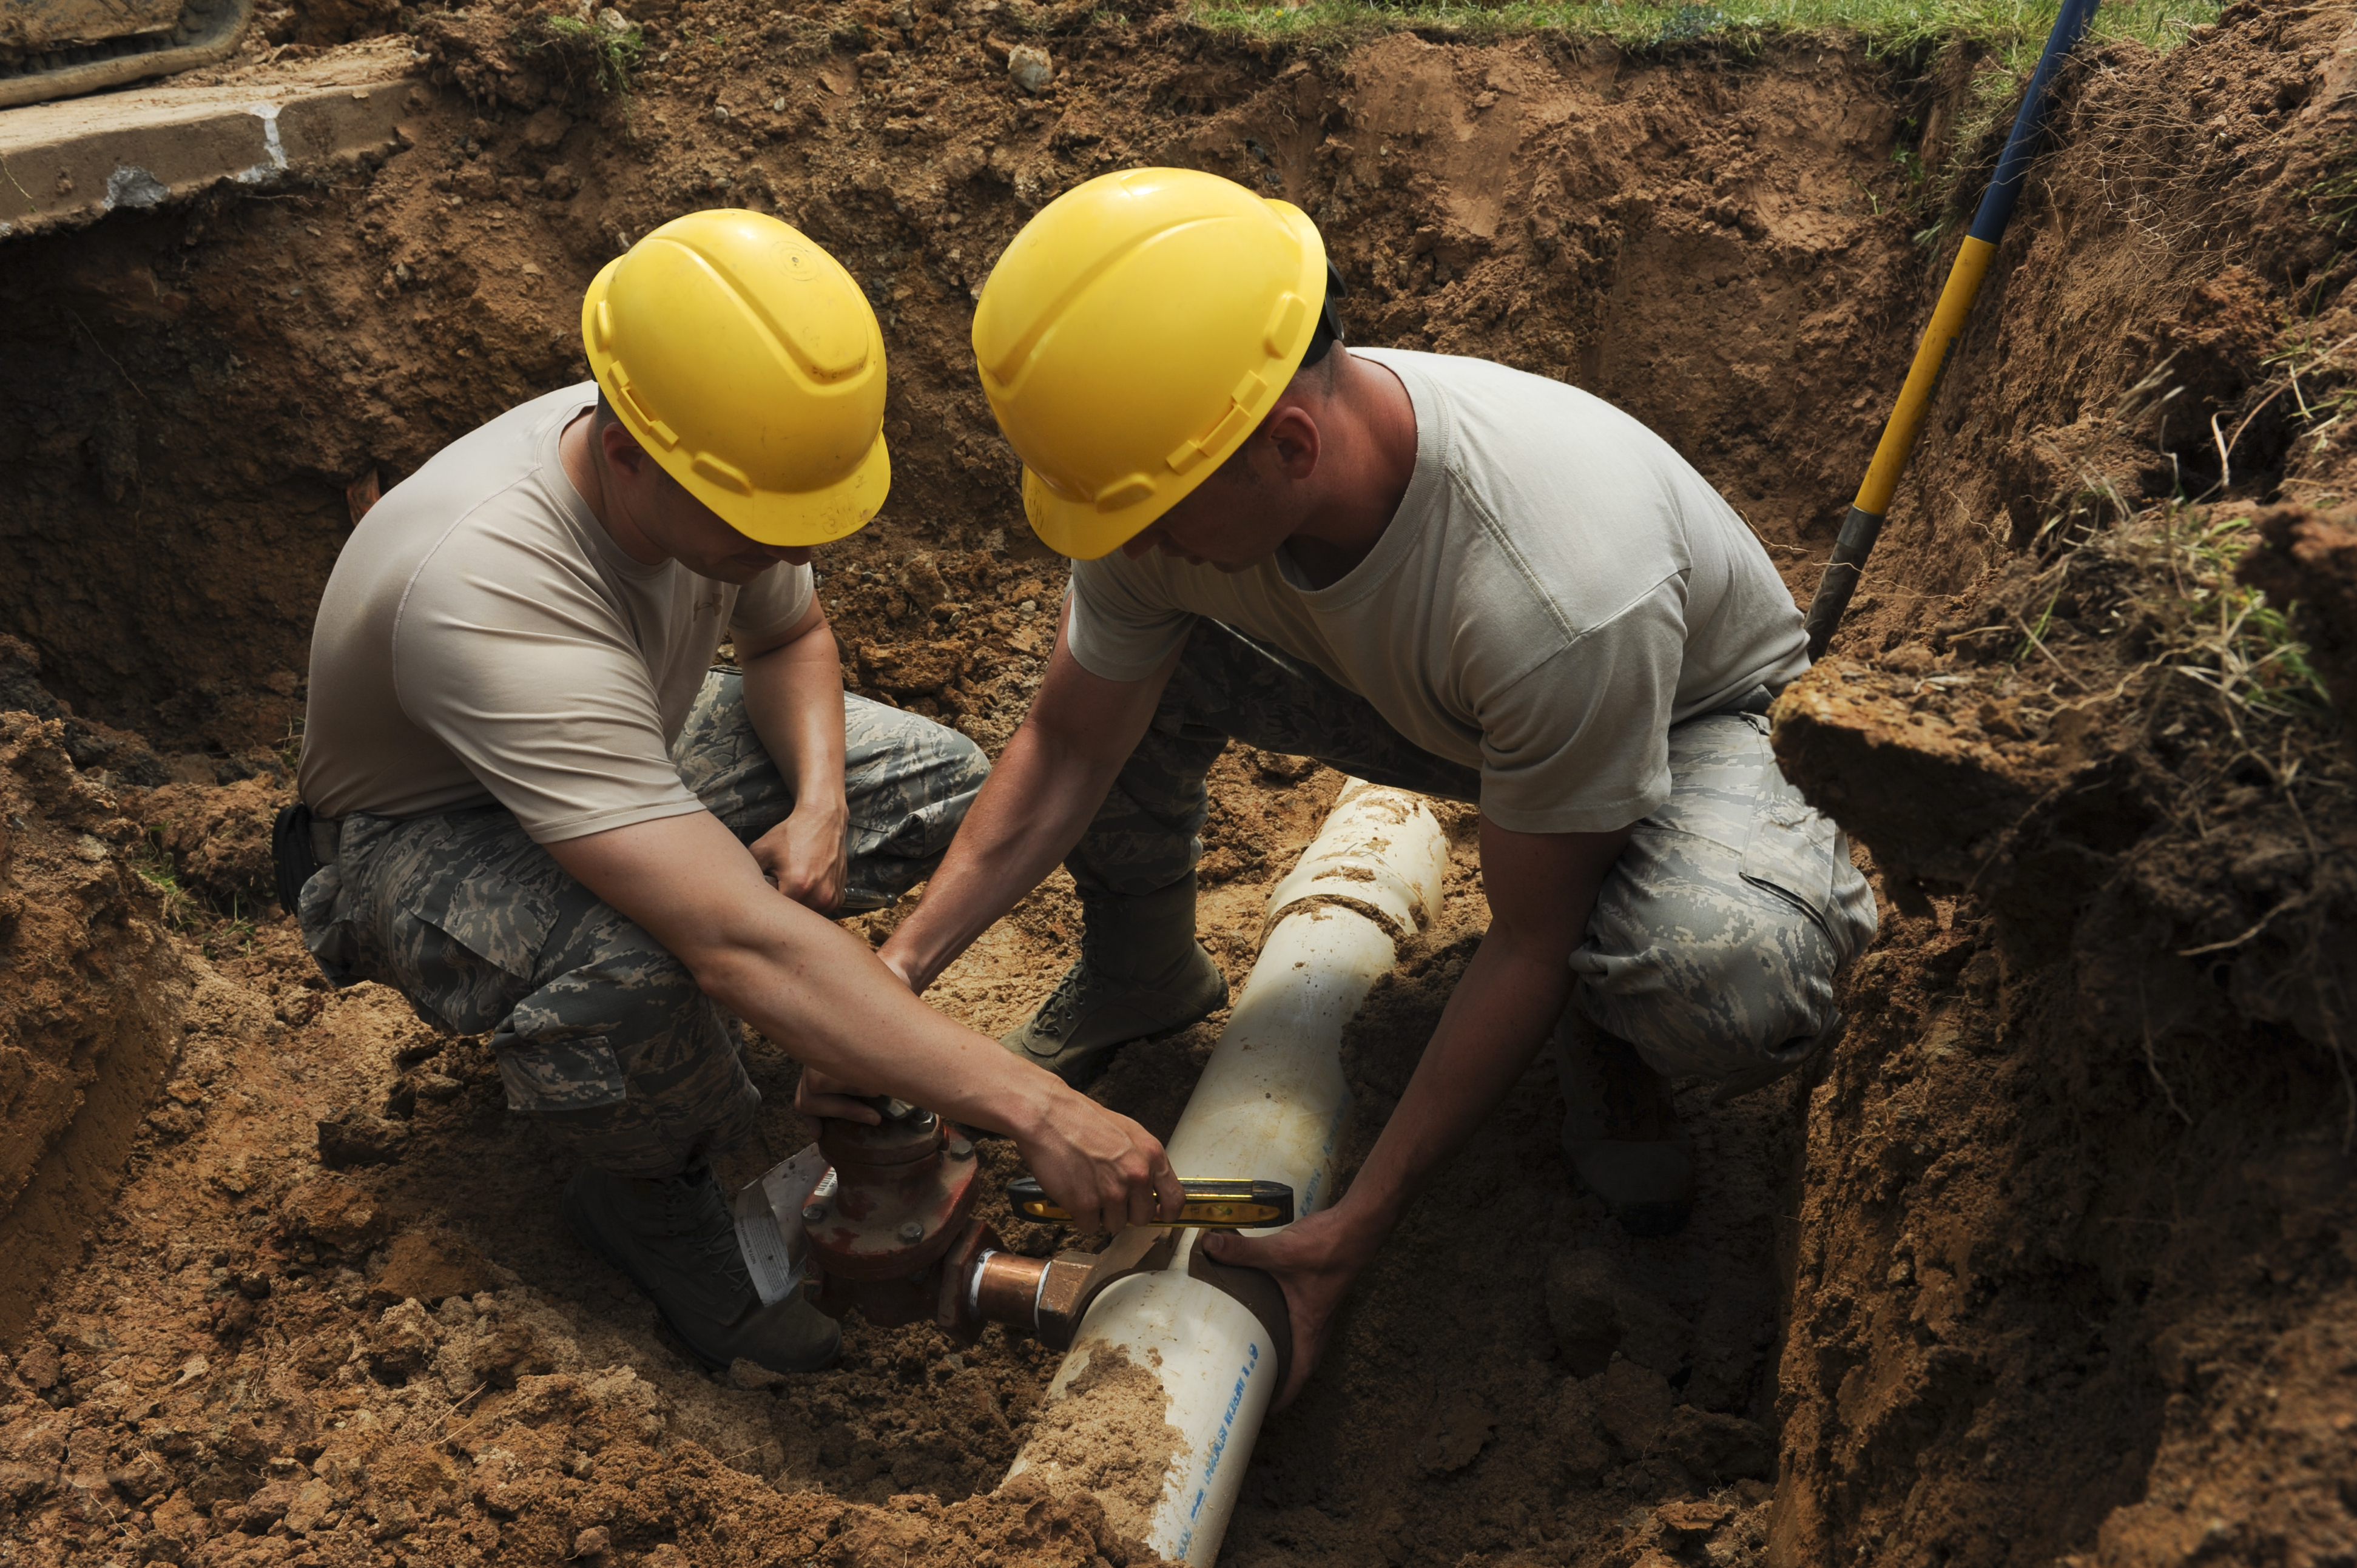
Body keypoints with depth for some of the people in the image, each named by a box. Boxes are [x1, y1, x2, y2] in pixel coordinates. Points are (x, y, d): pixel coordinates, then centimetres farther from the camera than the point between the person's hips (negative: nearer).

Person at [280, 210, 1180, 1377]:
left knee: (938, 784, -8)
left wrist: (819, 803, -18)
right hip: (422, 838, -6)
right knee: (632, 964, -41)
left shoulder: (720, 466, -20)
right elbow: (738, 943, -49)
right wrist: (1037, 1112, -49)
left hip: (623, 757, 7)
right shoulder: (488, 593, -43)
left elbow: (788, 634, 4)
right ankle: (642, 1194, -7)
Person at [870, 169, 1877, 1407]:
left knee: (1741, 986, -38)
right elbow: (1067, 749, -12)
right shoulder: (1177, 471, -26)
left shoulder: (1558, 597, -44)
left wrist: (1357, 1227, -26)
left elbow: (1530, 941, -30)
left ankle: (1606, 1032, 1)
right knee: (1105, 669, -12)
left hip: (1693, 712, -4)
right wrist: (900, 968, -22)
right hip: (1420, 693, 5)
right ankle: (1140, 977, 14)